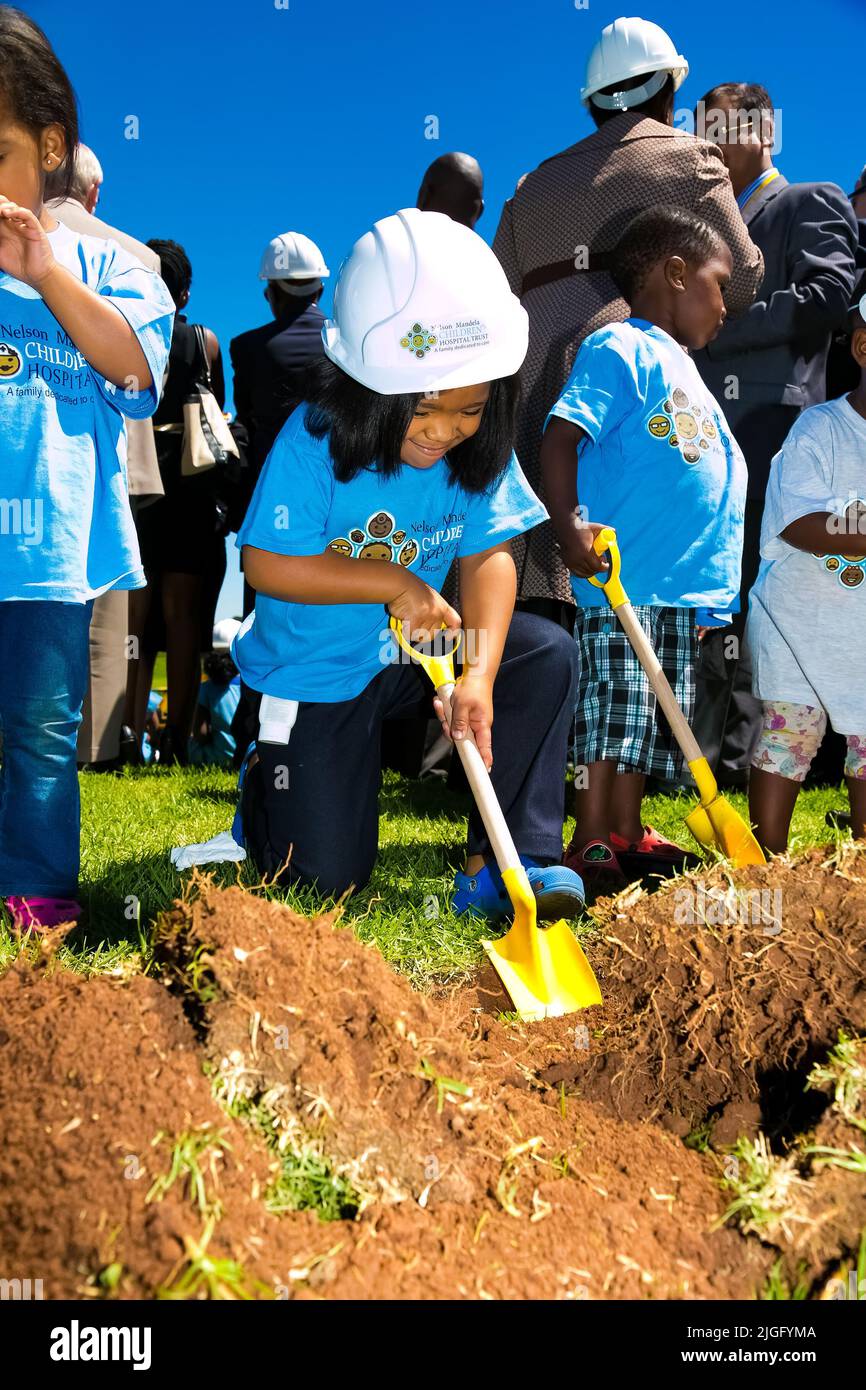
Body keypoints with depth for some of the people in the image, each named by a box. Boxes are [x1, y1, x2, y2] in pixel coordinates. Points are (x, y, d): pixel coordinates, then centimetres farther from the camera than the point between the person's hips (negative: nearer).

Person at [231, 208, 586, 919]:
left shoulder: (481, 451, -11)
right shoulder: (314, 441, -22)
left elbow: (489, 557, -13)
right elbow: (266, 566, -20)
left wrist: (480, 673, -28)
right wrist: (390, 583, -26)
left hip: (421, 650, 4)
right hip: (316, 671, -4)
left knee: (546, 653, -20)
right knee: (327, 876, -3)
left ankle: (504, 863, -14)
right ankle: (266, 781, 33)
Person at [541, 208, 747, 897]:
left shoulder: (682, 367, 22)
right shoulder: (621, 348, -6)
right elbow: (561, 437, -18)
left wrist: (708, 592, 23)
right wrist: (570, 526, -31)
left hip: (682, 588, 9)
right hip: (623, 580, -9)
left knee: (651, 721, 13)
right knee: (609, 712, -5)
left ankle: (628, 833, 23)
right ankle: (592, 843, 3)